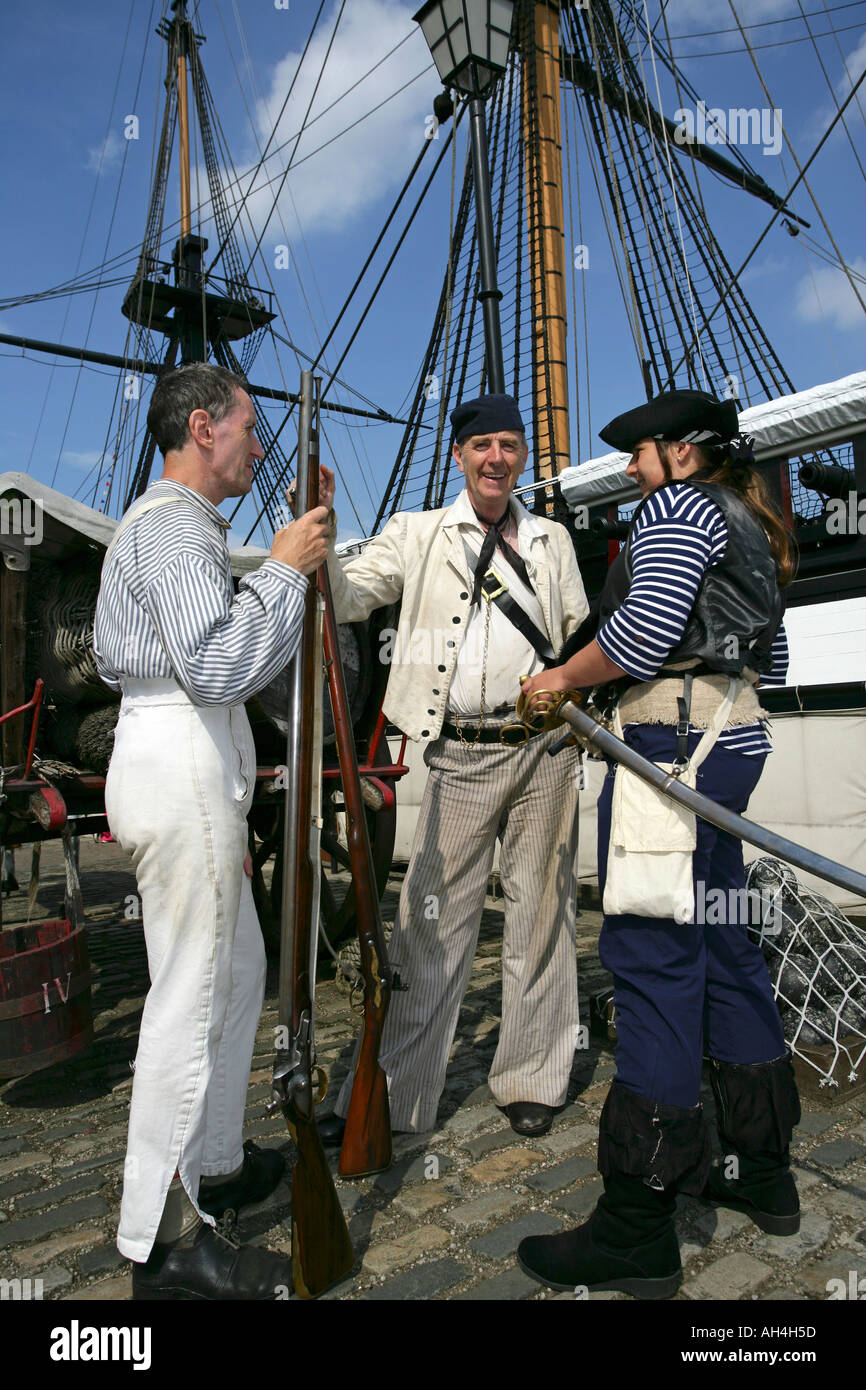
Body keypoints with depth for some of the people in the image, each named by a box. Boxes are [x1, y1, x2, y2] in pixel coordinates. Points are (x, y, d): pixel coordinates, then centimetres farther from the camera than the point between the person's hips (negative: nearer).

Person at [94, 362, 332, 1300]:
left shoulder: (163, 521, 22)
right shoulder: (175, 524, -12)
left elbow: (114, 657, 25)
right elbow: (217, 665, -25)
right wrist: (283, 569, -15)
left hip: (175, 763, 11)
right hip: (181, 770, -11)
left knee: (236, 968, 18)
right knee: (191, 995, -4)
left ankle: (214, 1163, 32)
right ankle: (164, 1242, 9)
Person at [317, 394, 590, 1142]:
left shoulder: (553, 540, 16)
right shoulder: (418, 533, 9)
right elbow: (350, 596, 0)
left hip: (546, 749, 3)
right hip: (461, 755, -2)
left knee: (541, 914, 9)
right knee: (431, 920, 0)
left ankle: (531, 1082, 26)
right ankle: (391, 1096, 14)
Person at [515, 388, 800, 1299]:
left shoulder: (675, 508, -4)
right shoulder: (750, 529, 25)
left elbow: (644, 630, -18)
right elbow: (770, 660, 25)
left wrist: (562, 679, -5)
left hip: (671, 741, -10)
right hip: (737, 740, 10)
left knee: (652, 954, -9)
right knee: (721, 944, 15)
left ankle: (636, 1232, -1)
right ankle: (763, 1173, 29)